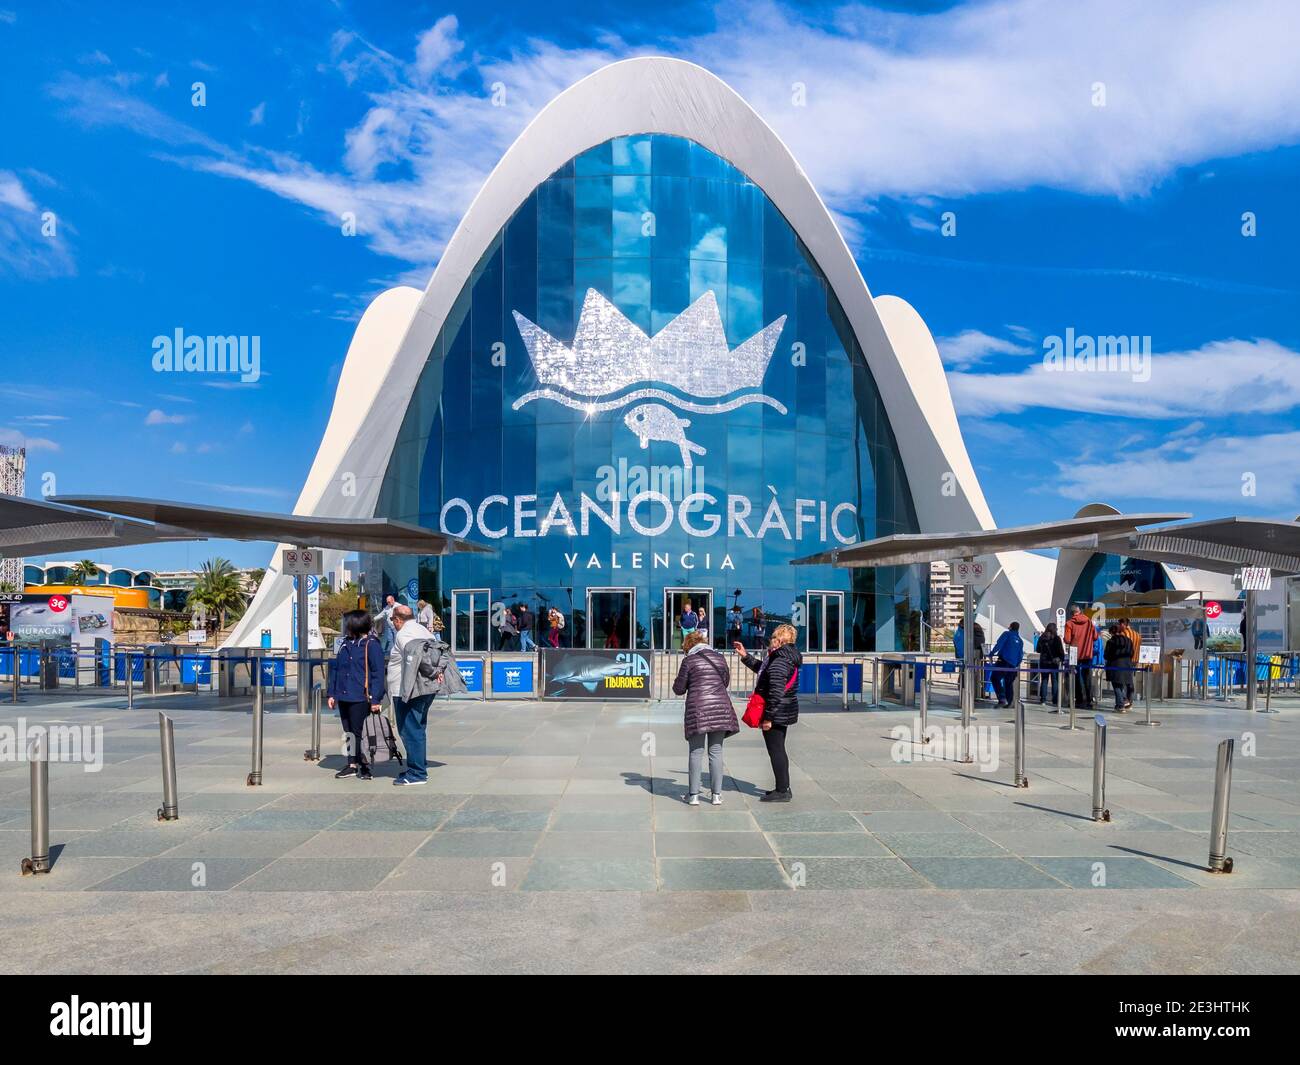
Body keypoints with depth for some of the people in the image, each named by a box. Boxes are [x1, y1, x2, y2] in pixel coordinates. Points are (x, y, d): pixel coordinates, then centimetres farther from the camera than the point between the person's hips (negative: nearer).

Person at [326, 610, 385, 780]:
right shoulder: (344, 644, 12)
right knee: (348, 733, 13)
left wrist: (375, 699, -15)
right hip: (343, 696, 7)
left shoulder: (371, 644, -9)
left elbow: (378, 673, -11)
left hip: (360, 698, -7)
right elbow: (335, 669, 16)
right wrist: (332, 694, 12)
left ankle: (365, 766, 10)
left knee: (359, 733, -2)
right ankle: (352, 765, 23)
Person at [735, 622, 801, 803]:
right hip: (783, 713, 10)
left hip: (776, 713, -10)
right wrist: (745, 656, 25)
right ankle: (784, 788, 26)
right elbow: (761, 668, 28)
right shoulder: (786, 659, 12)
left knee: (776, 751, -2)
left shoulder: (779, 663, -22)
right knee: (779, 750, 18)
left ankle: (782, 791, 4)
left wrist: (768, 717, -22)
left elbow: (776, 692, -26)